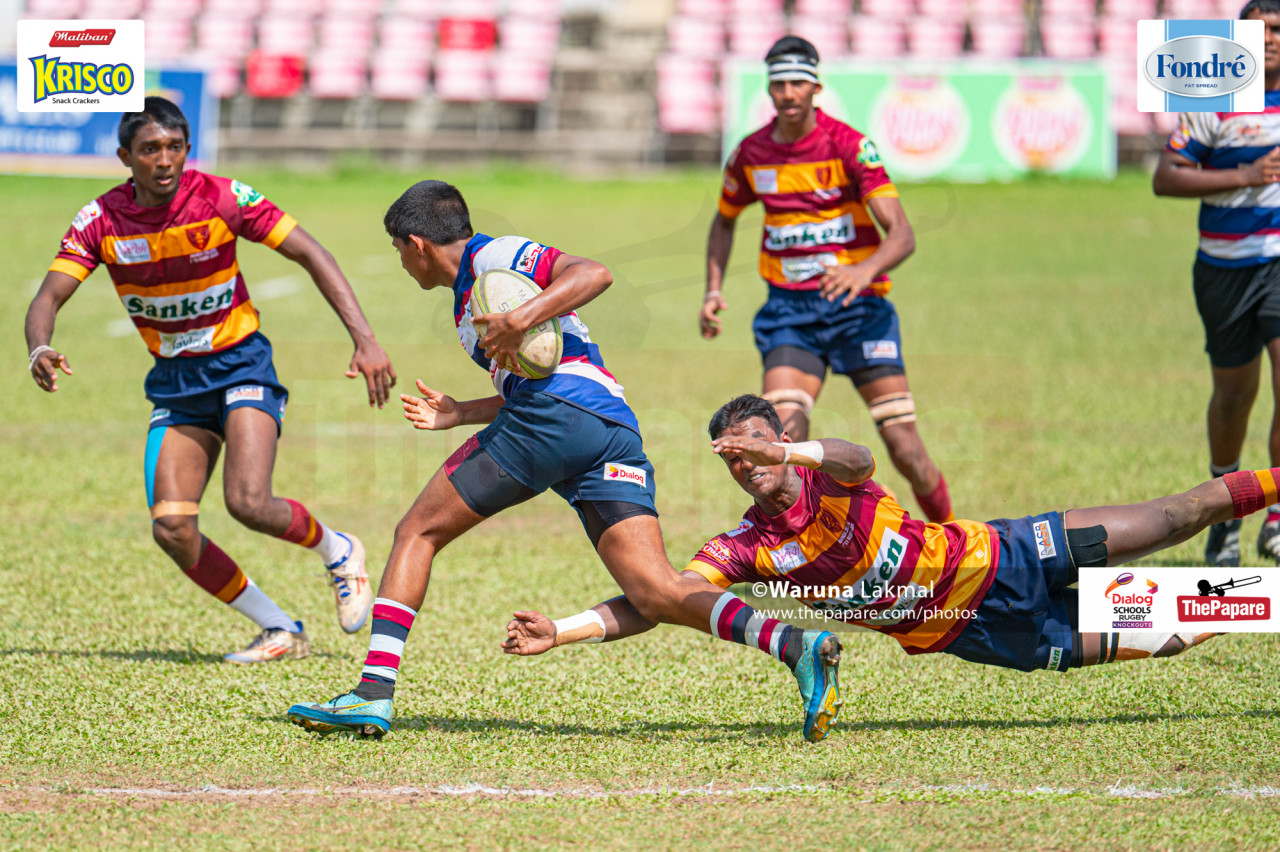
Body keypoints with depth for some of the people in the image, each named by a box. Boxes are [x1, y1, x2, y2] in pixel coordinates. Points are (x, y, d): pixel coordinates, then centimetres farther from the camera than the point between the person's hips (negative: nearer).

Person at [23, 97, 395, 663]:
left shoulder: (222, 198, -16)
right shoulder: (101, 221, -10)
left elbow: (311, 255, -12)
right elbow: (48, 297, -12)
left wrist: (364, 341, -20)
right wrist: (40, 350, -37)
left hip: (240, 364, -3)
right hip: (174, 381, 3)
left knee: (248, 503, -24)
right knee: (172, 530, -12)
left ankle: (338, 551, 10)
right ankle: (280, 631, 6)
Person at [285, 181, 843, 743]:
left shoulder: (489, 257, 7)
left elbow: (593, 274, -8)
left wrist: (520, 320, -18)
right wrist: (458, 414, 38)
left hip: (559, 410, -9)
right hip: (616, 429, 9)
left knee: (417, 533, 4)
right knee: (656, 594, -8)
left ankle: (373, 694, -3)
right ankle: (793, 643, -30)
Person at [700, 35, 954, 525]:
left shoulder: (848, 145, -11)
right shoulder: (751, 154, 3)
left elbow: (902, 234, -18)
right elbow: (724, 222, 24)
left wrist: (866, 270, -38)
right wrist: (714, 291, 11)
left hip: (857, 304, -3)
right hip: (788, 310, 3)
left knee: (904, 448, -6)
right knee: (783, 434, -20)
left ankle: (951, 535, 18)